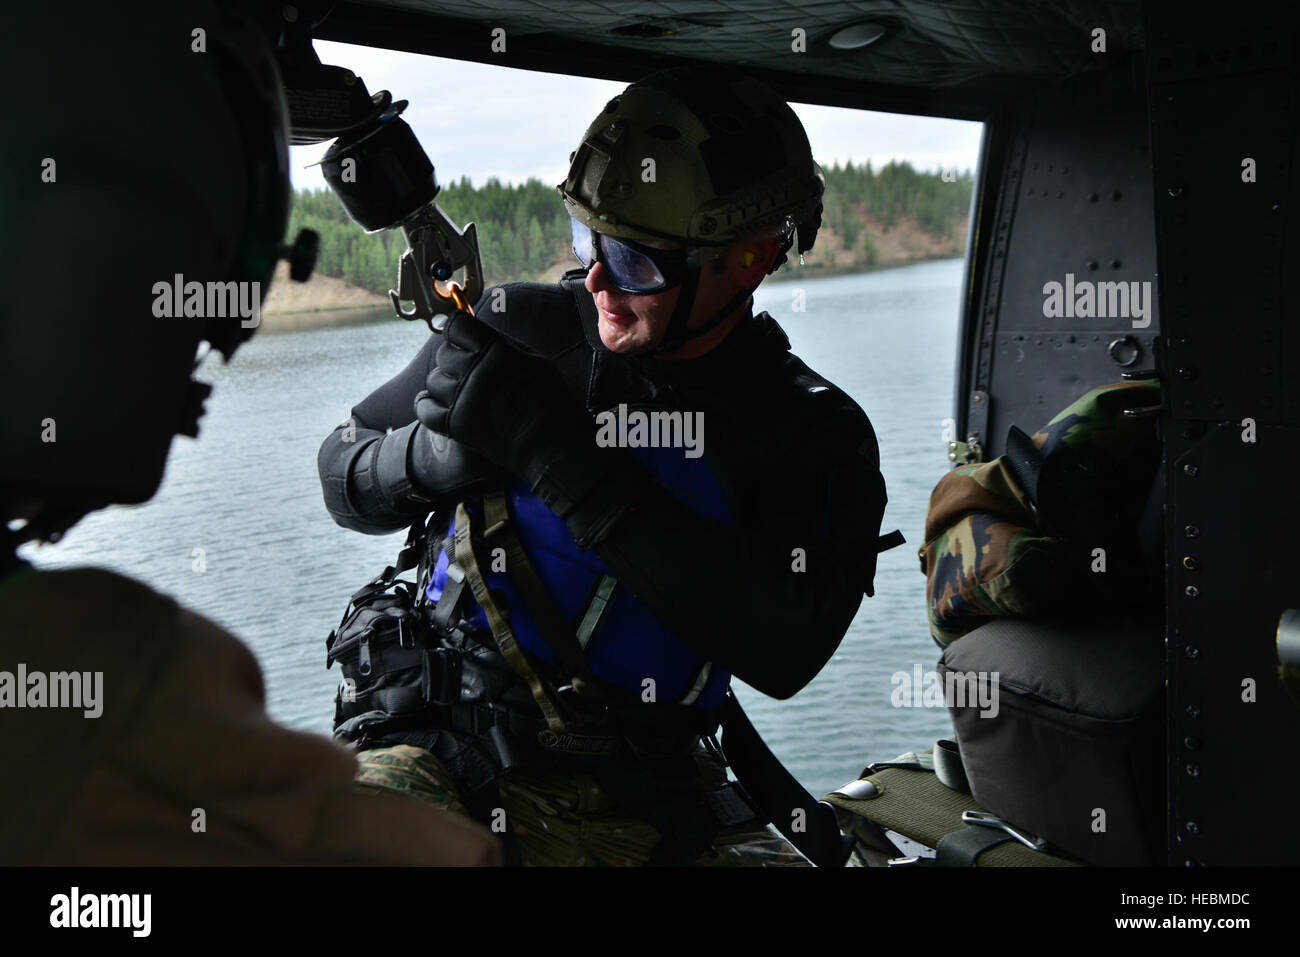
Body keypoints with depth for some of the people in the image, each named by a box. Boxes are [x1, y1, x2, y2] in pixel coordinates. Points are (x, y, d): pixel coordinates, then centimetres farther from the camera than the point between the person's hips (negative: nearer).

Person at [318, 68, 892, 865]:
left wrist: (569, 459, -22)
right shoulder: (515, 328, 1)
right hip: (444, 754, -1)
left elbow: (783, 650, -18)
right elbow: (346, 476, 13)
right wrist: (436, 455, -13)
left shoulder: (816, 434, -1)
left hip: (651, 800, 1)